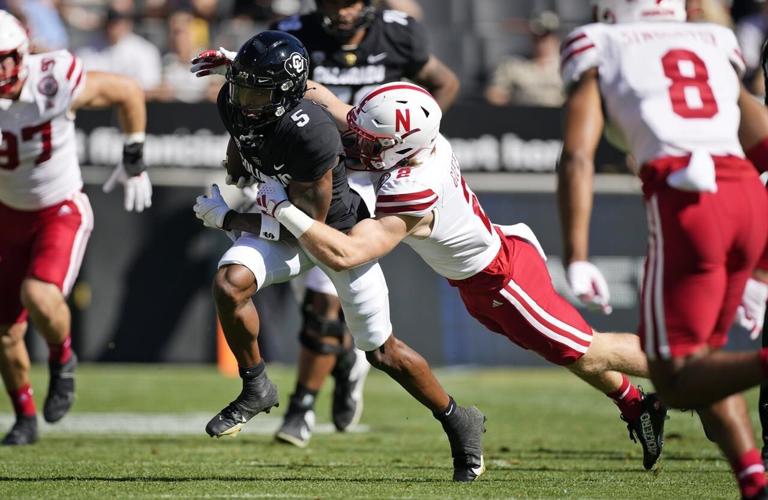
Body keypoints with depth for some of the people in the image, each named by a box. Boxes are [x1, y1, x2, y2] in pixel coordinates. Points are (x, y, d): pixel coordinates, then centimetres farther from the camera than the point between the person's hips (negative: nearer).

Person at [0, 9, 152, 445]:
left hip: (62, 211, -3)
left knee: (39, 296, -29)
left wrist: (135, 162, -1)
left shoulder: (54, 83, -25)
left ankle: (63, 359, 4)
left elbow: (128, 92, -8)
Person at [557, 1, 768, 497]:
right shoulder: (716, 50, 28)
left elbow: (577, 157, 3)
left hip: (683, 201, -4)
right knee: (700, 356, 19)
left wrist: (576, 259, -2)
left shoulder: (600, 54, 17)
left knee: (676, 379, 0)